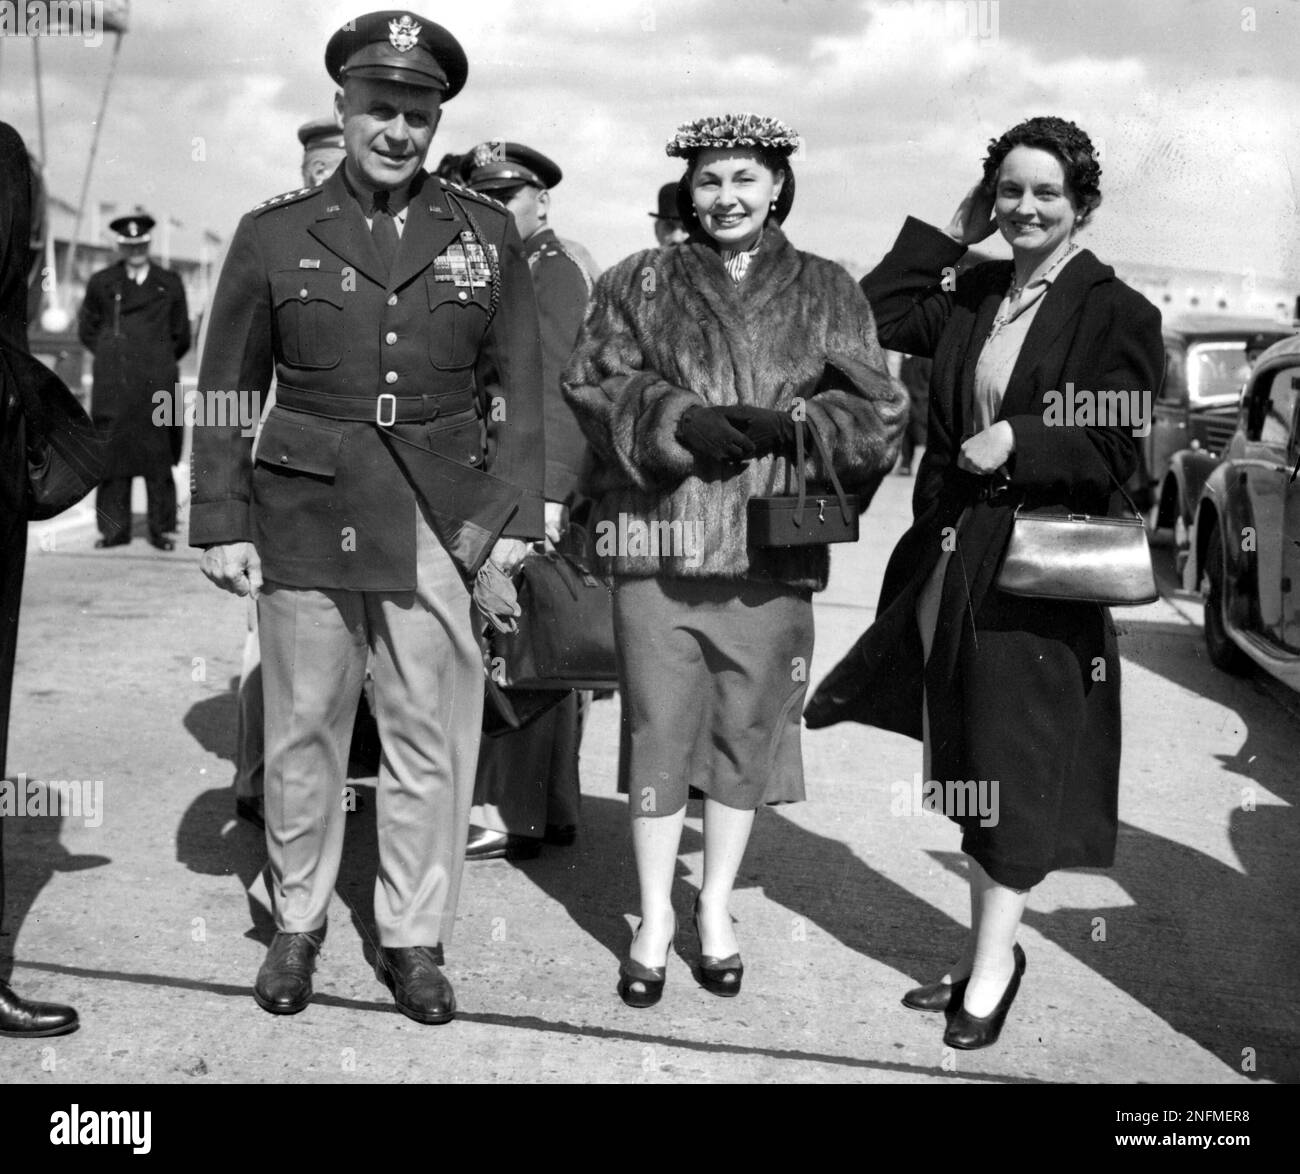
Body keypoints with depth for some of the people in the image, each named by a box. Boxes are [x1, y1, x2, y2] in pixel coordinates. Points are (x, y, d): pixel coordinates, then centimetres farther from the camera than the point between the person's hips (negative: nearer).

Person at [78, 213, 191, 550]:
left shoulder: (170, 284, 10)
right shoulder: (101, 283, 11)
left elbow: (181, 338, 15)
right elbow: (87, 330, 17)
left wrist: (157, 363, 13)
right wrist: (112, 357, 9)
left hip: (157, 384, -1)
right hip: (113, 388, 1)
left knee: (159, 457, -2)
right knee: (113, 455, -2)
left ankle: (161, 528, 3)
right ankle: (114, 528, 4)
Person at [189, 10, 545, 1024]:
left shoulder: (487, 233, 6)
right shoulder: (275, 233, 4)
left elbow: (517, 385, 8)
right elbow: (228, 388, 6)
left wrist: (513, 515, 1)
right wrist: (222, 523, 1)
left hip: (443, 518, 1)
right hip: (307, 514, 0)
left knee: (432, 735, 4)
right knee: (304, 728, 8)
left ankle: (415, 940, 19)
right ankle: (297, 926, 26)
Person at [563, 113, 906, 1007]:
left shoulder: (828, 293, 10)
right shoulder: (641, 284, 10)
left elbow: (876, 416, 2)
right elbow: (595, 386, 0)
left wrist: (786, 424, -15)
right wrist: (682, 422, -17)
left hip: (773, 550, 1)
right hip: (657, 539, 0)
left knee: (747, 730, 8)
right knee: (657, 727, 3)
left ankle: (717, 906, 27)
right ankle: (655, 915, 19)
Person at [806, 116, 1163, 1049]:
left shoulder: (1118, 313, -6)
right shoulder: (973, 298, 11)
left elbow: (1116, 453, -10)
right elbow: (874, 321, 1)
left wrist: (1018, 441, -20)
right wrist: (948, 236, 2)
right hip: (953, 566, 6)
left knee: (1017, 770, 3)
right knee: (971, 770, 15)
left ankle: (992, 963, 16)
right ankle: (987, 953, 29)